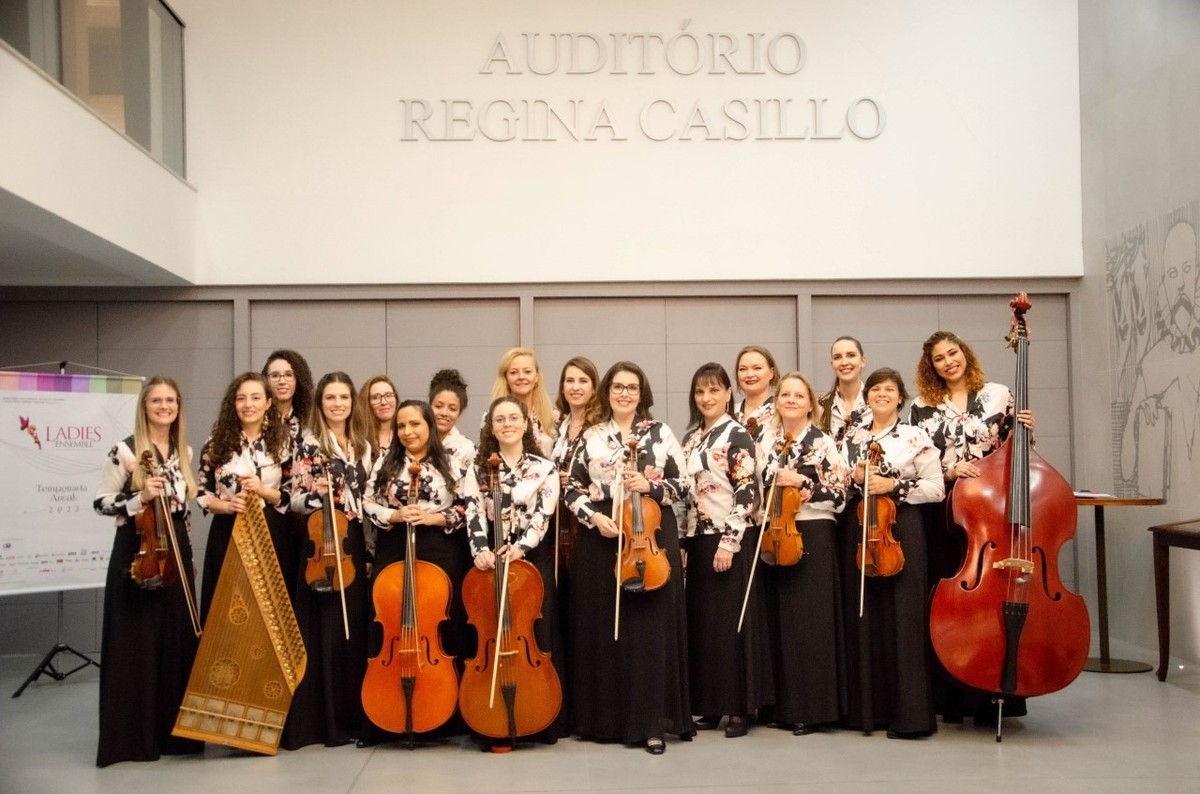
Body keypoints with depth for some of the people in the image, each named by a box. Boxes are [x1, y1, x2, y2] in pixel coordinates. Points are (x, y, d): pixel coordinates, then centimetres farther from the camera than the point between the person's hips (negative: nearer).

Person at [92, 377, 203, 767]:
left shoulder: (183, 452, 10)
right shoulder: (124, 450, -7)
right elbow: (101, 502, -6)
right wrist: (140, 498, -21)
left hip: (175, 552, 6)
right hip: (137, 550, -6)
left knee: (178, 639, 7)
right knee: (136, 643, -2)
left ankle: (174, 730, 17)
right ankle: (132, 736, 6)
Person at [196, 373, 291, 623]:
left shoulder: (282, 443, 3)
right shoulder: (217, 442, 3)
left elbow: (294, 497, 3)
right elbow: (202, 493, 5)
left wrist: (265, 491, -14)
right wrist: (228, 505, -13)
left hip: (272, 538, 0)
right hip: (227, 537, 0)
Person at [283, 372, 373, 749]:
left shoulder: (362, 446, 12)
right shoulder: (309, 444, -2)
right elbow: (294, 500, -2)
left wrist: (371, 551, 11)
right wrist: (314, 492, -22)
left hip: (354, 546, 5)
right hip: (321, 545, -5)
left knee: (355, 630, 8)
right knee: (324, 632, -4)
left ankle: (351, 717, 17)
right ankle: (320, 721, 3)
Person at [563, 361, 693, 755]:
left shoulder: (660, 433, 5)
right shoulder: (590, 437, 8)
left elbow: (682, 485, 4)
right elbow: (572, 490, 8)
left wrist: (650, 486, -13)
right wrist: (594, 517, -9)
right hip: (600, 539, 1)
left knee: (651, 627, -3)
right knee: (603, 627, 3)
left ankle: (651, 722, 3)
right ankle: (605, 718, 14)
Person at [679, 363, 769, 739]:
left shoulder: (737, 435, -6)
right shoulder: (691, 437, 14)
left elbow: (747, 492, -13)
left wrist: (729, 541, -18)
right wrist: (682, 542, 11)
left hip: (731, 540, -7)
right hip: (698, 540, 7)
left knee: (734, 621, -3)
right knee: (701, 622, 8)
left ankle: (741, 707, 5)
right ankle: (710, 705, 16)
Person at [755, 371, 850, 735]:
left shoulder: (822, 442, -4)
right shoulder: (766, 439, 10)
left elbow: (839, 496, -7)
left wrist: (803, 483, -17)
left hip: (812, 538, -5)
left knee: (810, 622, -3)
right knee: (778, 621, 8)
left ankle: (813, 708, 5)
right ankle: (784, 705, 17)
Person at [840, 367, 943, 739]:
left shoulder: (915, 437, 1)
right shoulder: (852, 437, 12)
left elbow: (936, 488, -4)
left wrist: (895, 485, -14)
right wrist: (854, 478, -5)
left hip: (901, 530, -4)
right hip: (860, 530, 4)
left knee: (902, 618, -4)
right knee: (863, 617, 5)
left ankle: (909, 714, 2)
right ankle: (868, 708, 14)